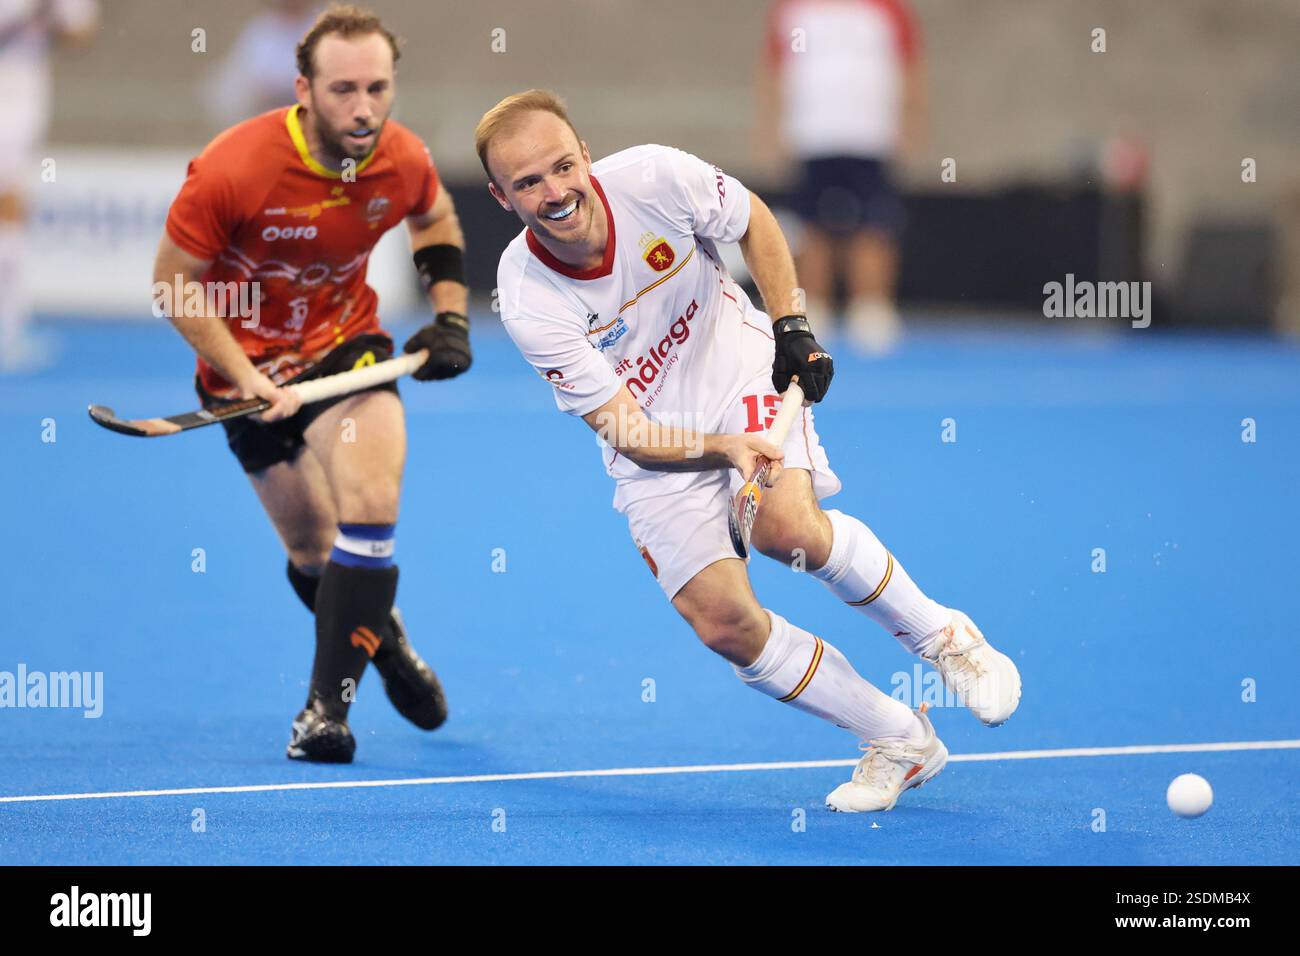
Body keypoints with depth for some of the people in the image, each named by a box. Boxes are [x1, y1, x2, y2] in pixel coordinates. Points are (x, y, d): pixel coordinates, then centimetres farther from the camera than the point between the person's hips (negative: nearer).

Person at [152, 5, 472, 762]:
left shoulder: (403, 161, -15)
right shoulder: (232, 170, -27)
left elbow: (436, 222, 12)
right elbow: (174, 283, -15)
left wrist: (450, 317, 0)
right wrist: (245, 380, -22)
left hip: (349, 345, 1)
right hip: (251, 364, -1)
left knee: (370, 505, -22)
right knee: (314, 548, 6)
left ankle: (329, 703, -14)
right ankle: (384, 636, 40)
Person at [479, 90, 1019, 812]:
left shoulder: (655, 177, -22)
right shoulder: (530, 305, -24)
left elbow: (754, 219, 1)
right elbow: (622, 429, -20)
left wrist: (793, 325, -6)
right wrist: (718, 448, -35)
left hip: (741, 372, -1)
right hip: (654, 446, 1)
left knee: (788, 527, -30)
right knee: (726, 624, -13)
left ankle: (944, 638, -5)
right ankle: (901, 741, 4)